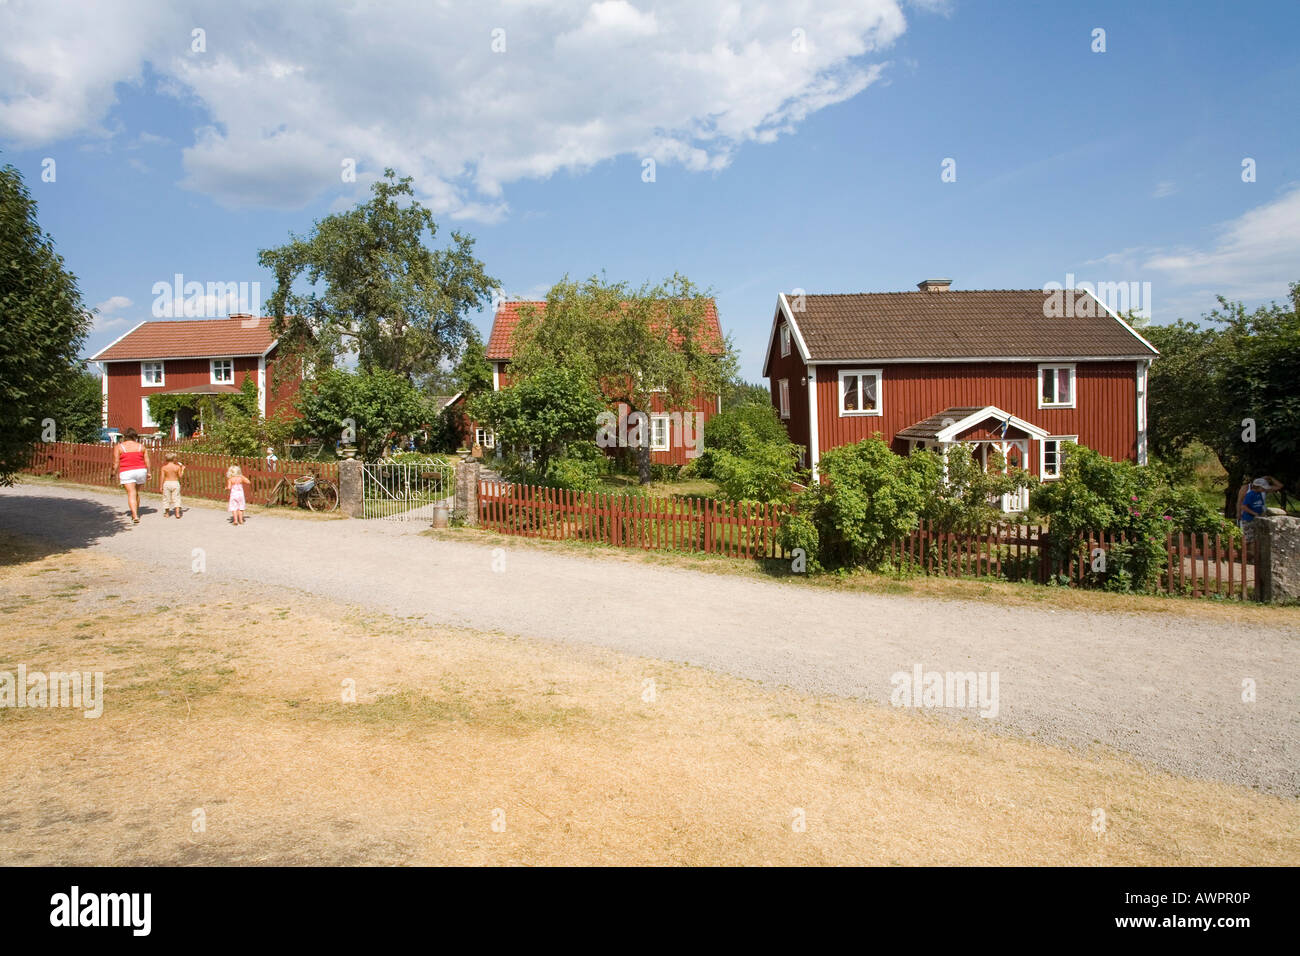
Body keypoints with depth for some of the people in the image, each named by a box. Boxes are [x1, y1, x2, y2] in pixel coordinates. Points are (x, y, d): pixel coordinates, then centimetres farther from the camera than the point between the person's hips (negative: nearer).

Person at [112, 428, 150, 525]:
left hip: (126, 473, -3)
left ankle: (135, 516, -20)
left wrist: (117, 474, 6)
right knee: (136, 493, 19)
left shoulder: (118, 447, 0)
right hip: (141, 471, 3)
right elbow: (147, 461, 4)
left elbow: (116, 462, -3)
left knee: (131, 494, -8)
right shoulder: (141, 446, 7)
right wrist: (148, 473, 10)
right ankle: (135, 513, 27)